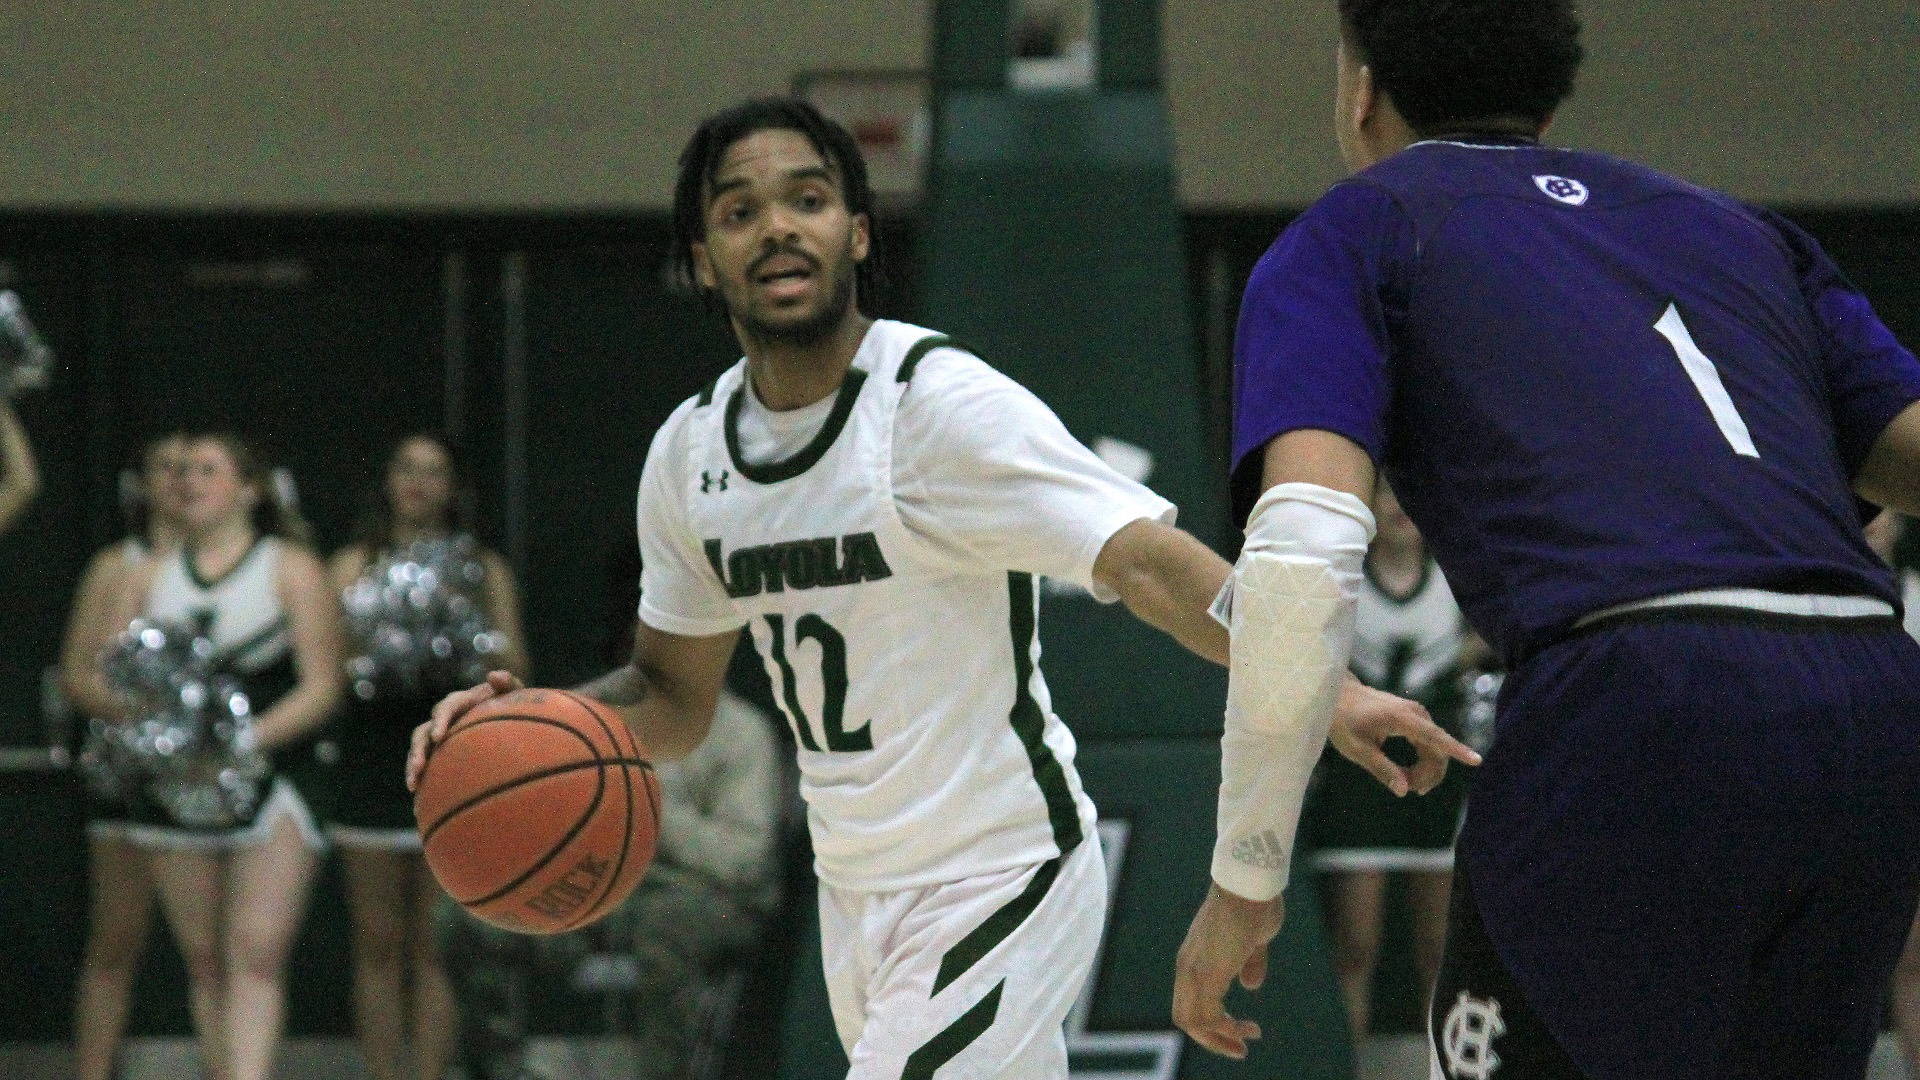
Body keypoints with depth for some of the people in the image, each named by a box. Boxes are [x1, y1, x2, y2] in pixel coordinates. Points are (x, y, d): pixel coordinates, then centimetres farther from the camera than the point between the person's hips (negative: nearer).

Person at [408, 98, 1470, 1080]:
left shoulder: (943, 404, -19)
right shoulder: (689, 452, 2)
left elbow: (1147, 559, -31)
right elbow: (673, 694, 15)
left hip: (999, 878, -7)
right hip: (856, 891, 8)